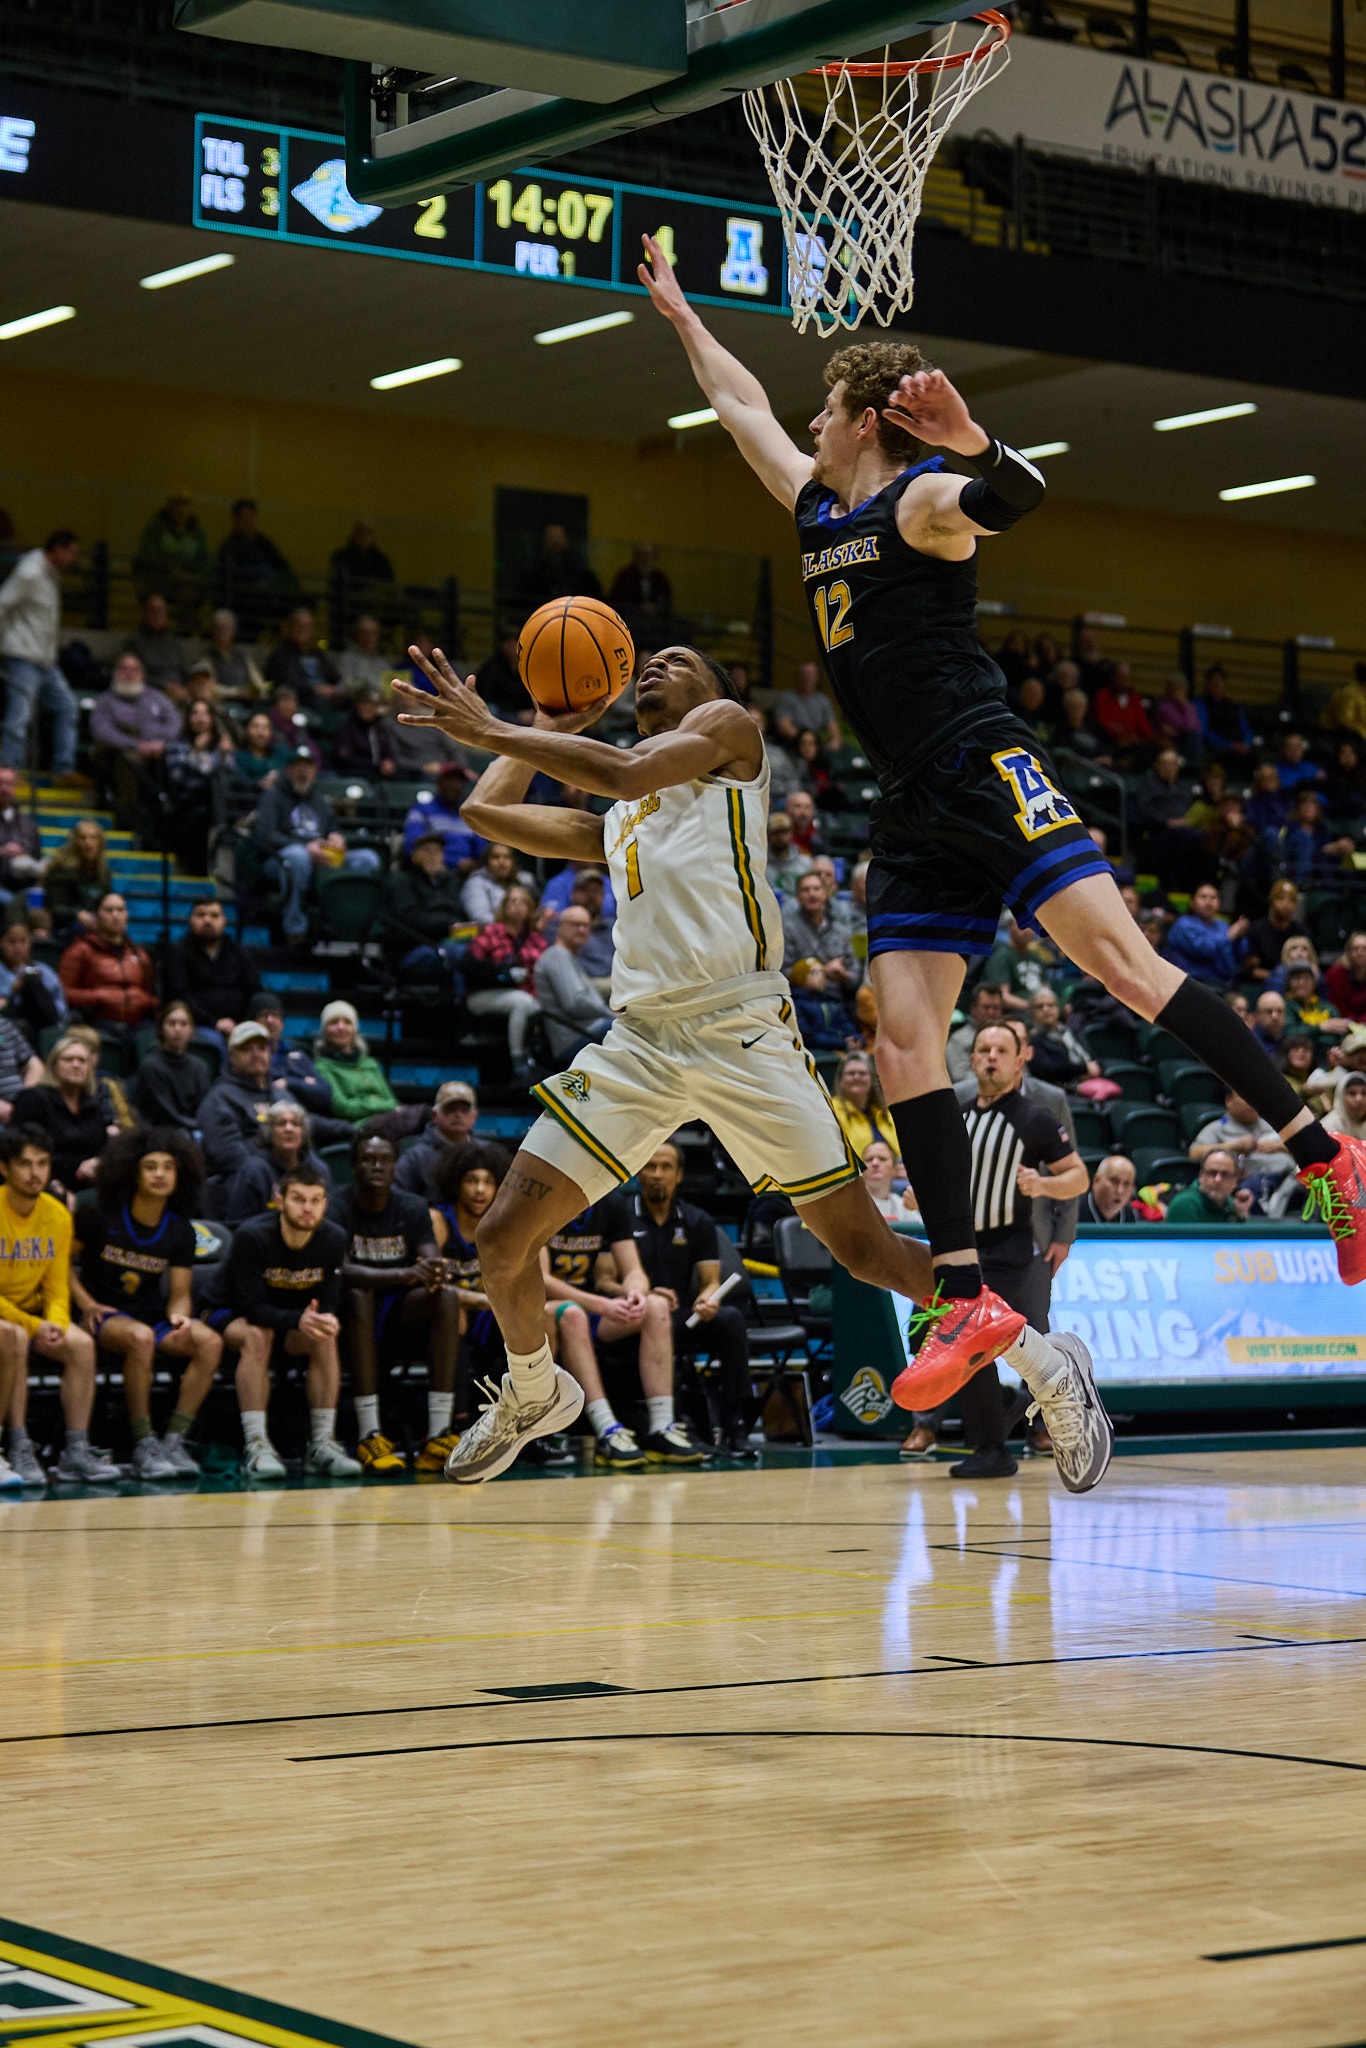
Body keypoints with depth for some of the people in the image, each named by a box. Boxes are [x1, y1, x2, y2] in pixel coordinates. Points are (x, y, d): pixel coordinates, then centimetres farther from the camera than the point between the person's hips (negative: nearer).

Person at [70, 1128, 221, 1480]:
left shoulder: (180, 1230, 4)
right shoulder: (101, 1212, -5)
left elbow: (180, 1295, 4)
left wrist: (179, 1316, -20)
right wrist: (87, 1304, -12)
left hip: (152, 1315, 4)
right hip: (103, 1315, -4)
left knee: (210, 1342, -23)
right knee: (141, 1337, -38)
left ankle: (174, 1441, -23)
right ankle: (143, 1448, -31)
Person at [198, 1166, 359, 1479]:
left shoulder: (334, 1239, -13)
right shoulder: (252, 1236, -27)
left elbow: (328, 1304, -10)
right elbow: (252, 1307, -29)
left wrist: (325, 1319, -36)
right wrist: (298, 1320, -45)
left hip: (292, 1318, 4)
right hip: (228, 1314, -4)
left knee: (325, 1338, -26)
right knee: (257, 1336, -36)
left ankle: (322, 1444, -23)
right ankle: (256, 1446, -39)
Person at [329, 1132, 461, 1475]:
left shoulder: (413, 1209, 3)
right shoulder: (337, 1209, -12)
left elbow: (431, 1262, -7)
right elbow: (339, 1272, -27)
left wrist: (436, 1273, -33)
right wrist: (404, 1275, -40)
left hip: (402, 1310, 4)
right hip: (351, 1313, -4)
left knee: (446, 1296, -24)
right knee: (359, 1296, -36)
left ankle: (438, 1436, -31)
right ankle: (369, 1436, -40)